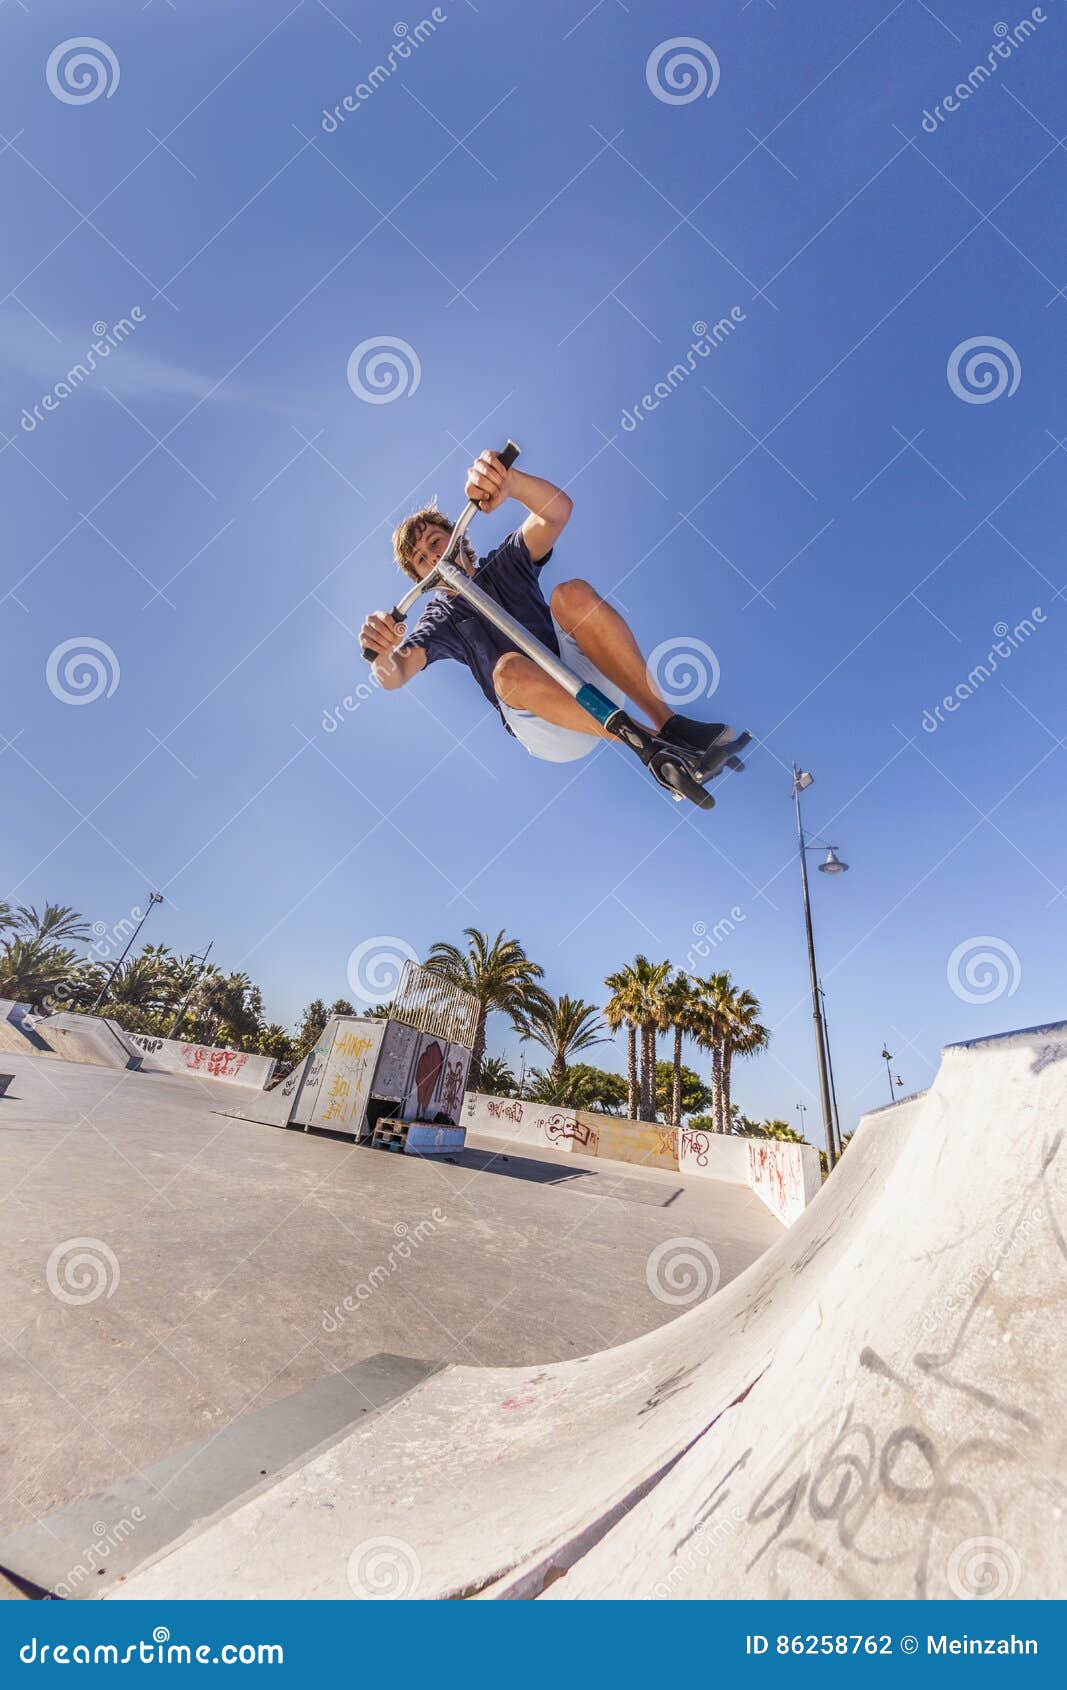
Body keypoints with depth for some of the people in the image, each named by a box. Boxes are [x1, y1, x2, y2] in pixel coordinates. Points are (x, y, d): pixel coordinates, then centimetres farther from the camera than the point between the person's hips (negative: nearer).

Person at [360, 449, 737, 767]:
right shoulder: (440, 620, 14)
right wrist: (383, 653, -31)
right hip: (550, 732, -1)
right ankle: (651, 740, -31)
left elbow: (557, 512, -3)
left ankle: (667, 721, -28)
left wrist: (509, 481, -26)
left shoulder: (505, 563, 17)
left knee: (572, 593, -23)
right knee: (510, 668, -34)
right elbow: (394, 676, -6)